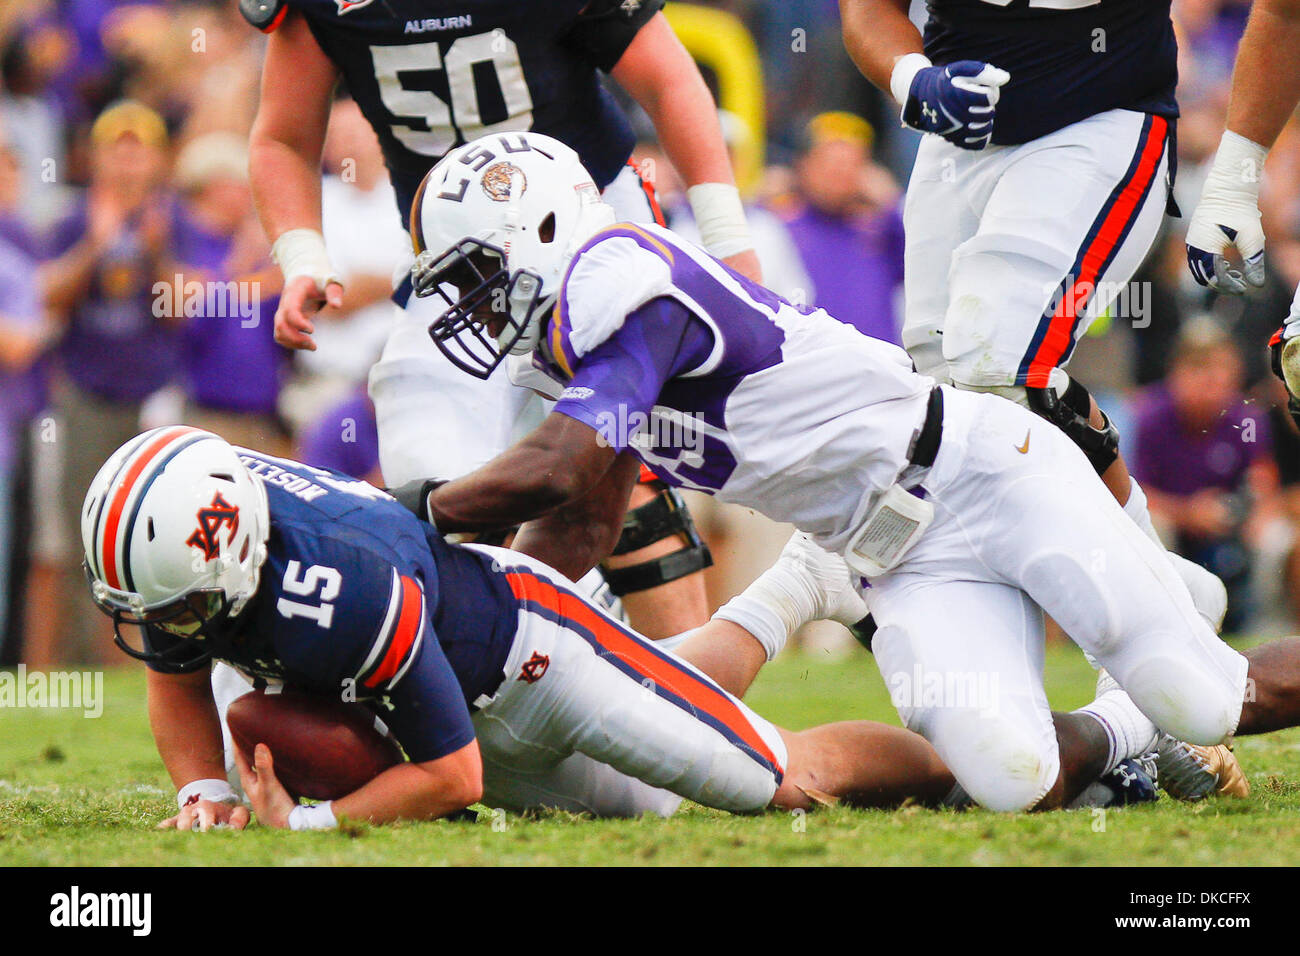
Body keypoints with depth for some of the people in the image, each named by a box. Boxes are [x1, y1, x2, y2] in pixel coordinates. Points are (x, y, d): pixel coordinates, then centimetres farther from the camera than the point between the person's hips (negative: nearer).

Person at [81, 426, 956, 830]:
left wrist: (305, 826, -40)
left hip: (529, 645, -8)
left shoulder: (344, 597, -45)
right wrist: (204, 791, -20)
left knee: (791, 782, 4)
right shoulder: (171, 558, -25)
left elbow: (450, 775, -34)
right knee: (645, 803, 31)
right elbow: (178, 683, -3)